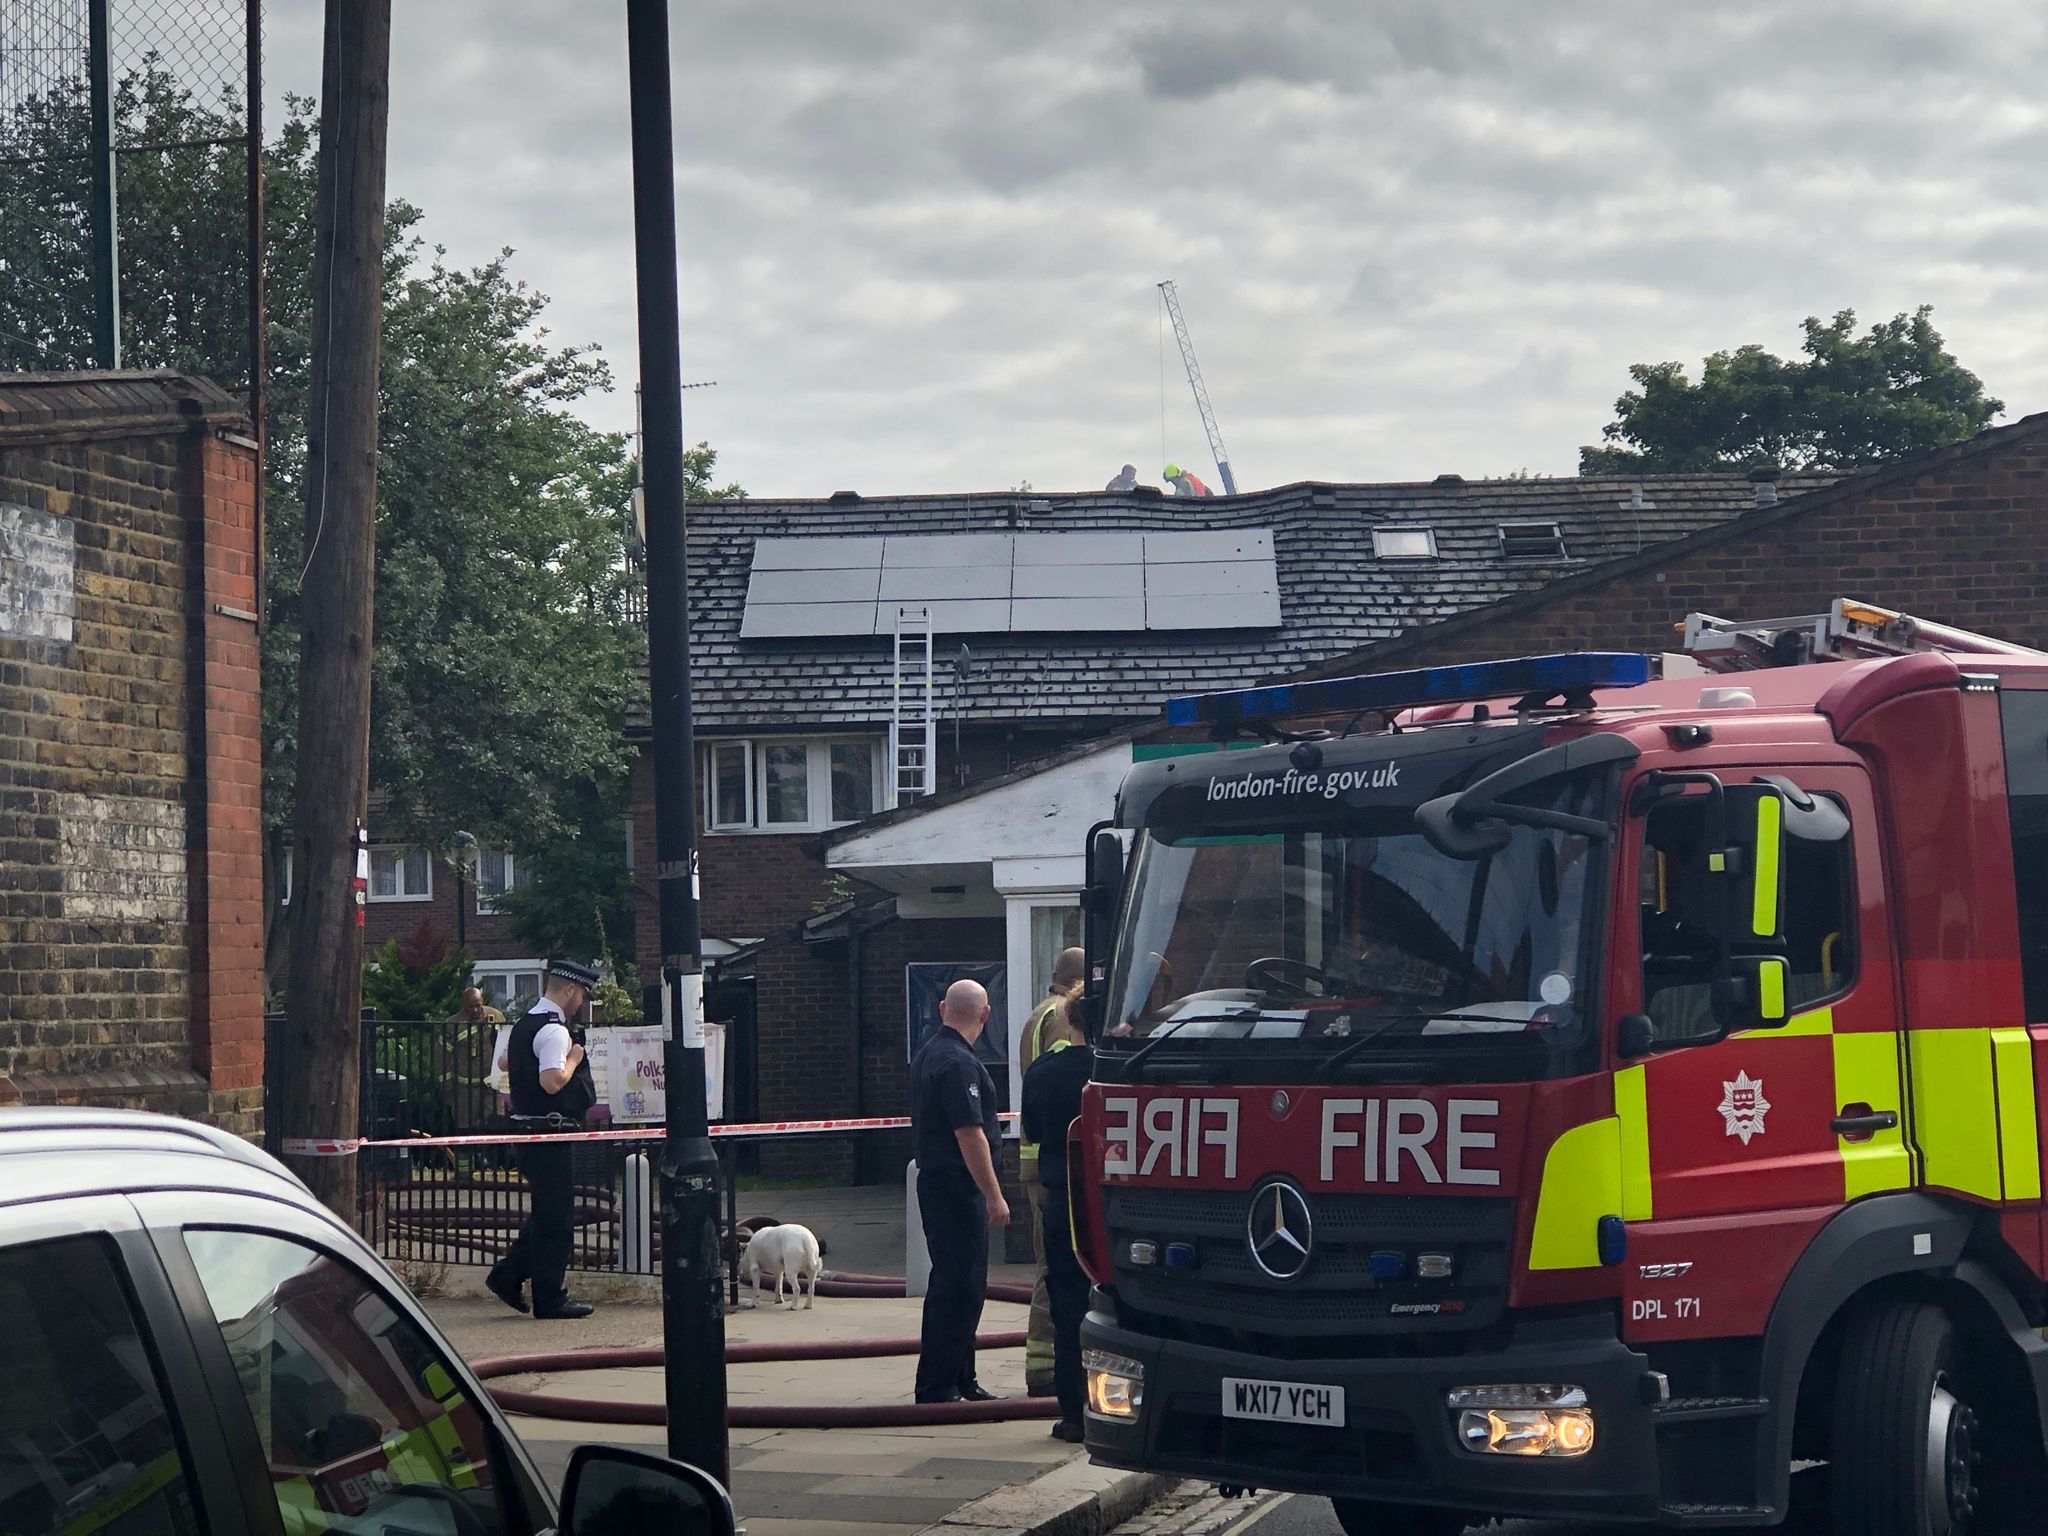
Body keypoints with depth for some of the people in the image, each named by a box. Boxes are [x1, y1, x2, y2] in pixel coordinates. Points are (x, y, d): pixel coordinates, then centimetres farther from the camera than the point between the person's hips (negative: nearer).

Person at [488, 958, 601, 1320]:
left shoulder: (524, 1024, 14)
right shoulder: (554, 1030, -18)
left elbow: (504, 1061, 32)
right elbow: (552, 1082, -29)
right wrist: (574, 1059, -14)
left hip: (527, 1130, 10)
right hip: (549, 1133, -10)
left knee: (547, 1212, 19)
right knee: (554, 1216, -3)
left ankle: (507, 1276, 20)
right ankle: (549, 1299, 2)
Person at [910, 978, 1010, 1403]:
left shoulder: (930, 1053, 15)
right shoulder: (958, 1063, -17)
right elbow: (970, 1134, -22)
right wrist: (994, 1196, -19)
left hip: (935, 1181, 10)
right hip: (957, 1189, -10)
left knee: (958, 1284, 15)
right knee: (958, 1286, -7)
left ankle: (961, 1381, 22)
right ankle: (938, 1386, -6)